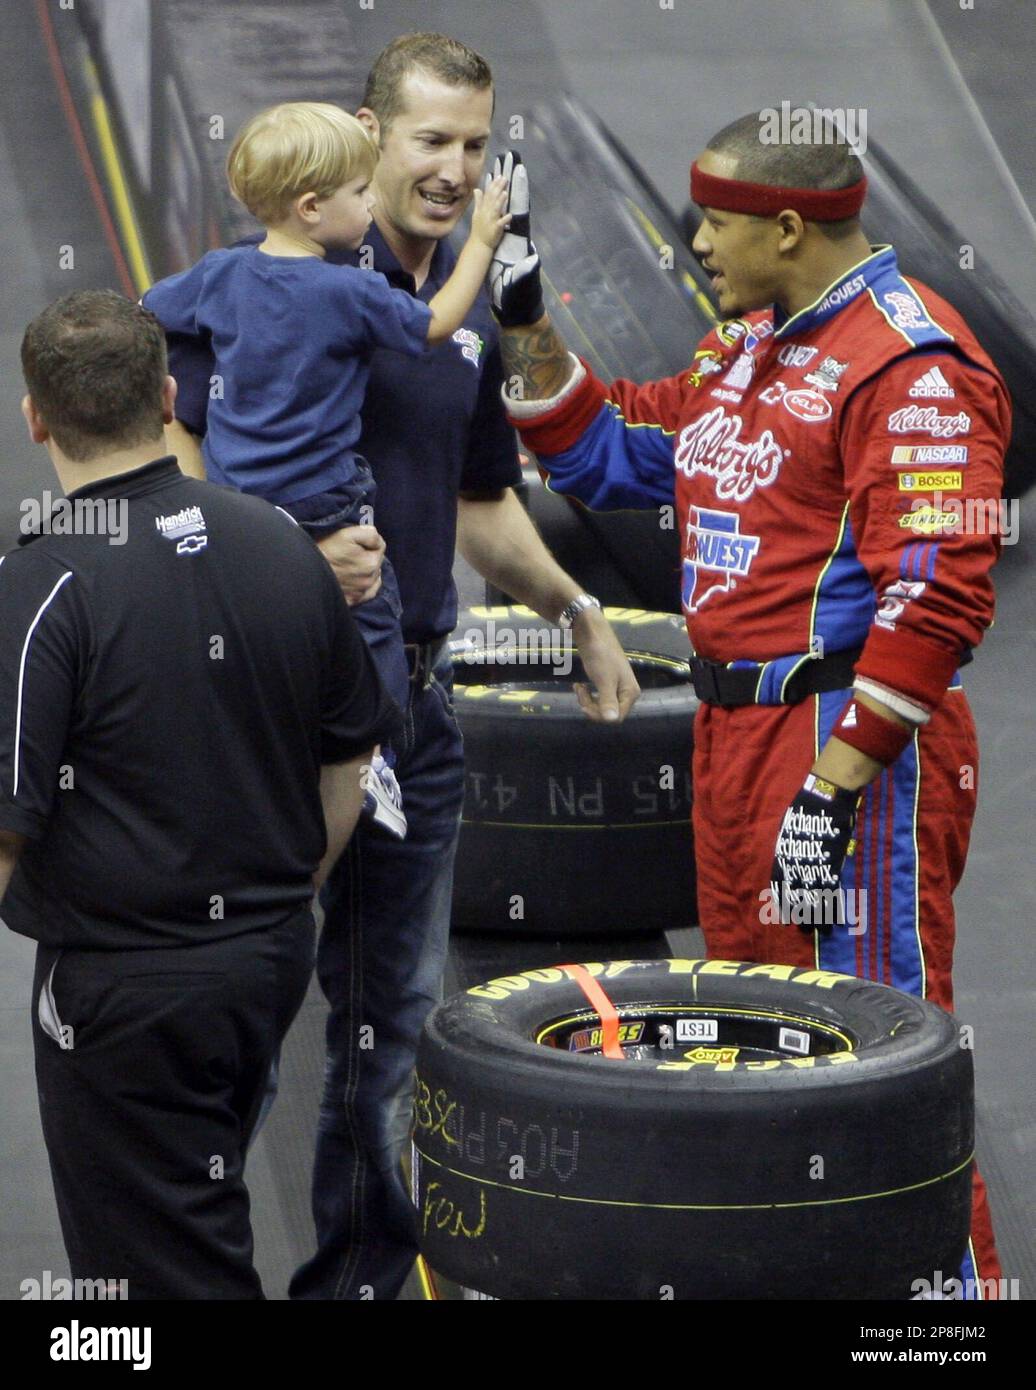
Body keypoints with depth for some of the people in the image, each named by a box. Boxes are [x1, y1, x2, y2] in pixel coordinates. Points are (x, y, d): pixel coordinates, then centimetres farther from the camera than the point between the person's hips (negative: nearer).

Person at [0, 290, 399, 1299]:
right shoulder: (281, 544, 1)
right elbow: (350, 762, 11)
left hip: (122, 984, -7)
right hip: (272, 957, 7)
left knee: (159, 1263, 3)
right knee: (202, 1208, 24)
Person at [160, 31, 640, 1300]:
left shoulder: (468, 320, 14)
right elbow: (176, 454, -17)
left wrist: (577, 610, 17)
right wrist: (297, 552, -28)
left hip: (417, 695, 7)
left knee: (395, 1008, 12)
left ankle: (363, 1267, 22)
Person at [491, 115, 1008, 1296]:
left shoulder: (910, 364, -17)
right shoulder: (748, 346, 15)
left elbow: (933, 593, -24)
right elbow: (616, 454, 27)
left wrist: (837, 783, -25)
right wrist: (527, 330, 15)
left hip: (852, 740, -10)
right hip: (734, 725, 10)